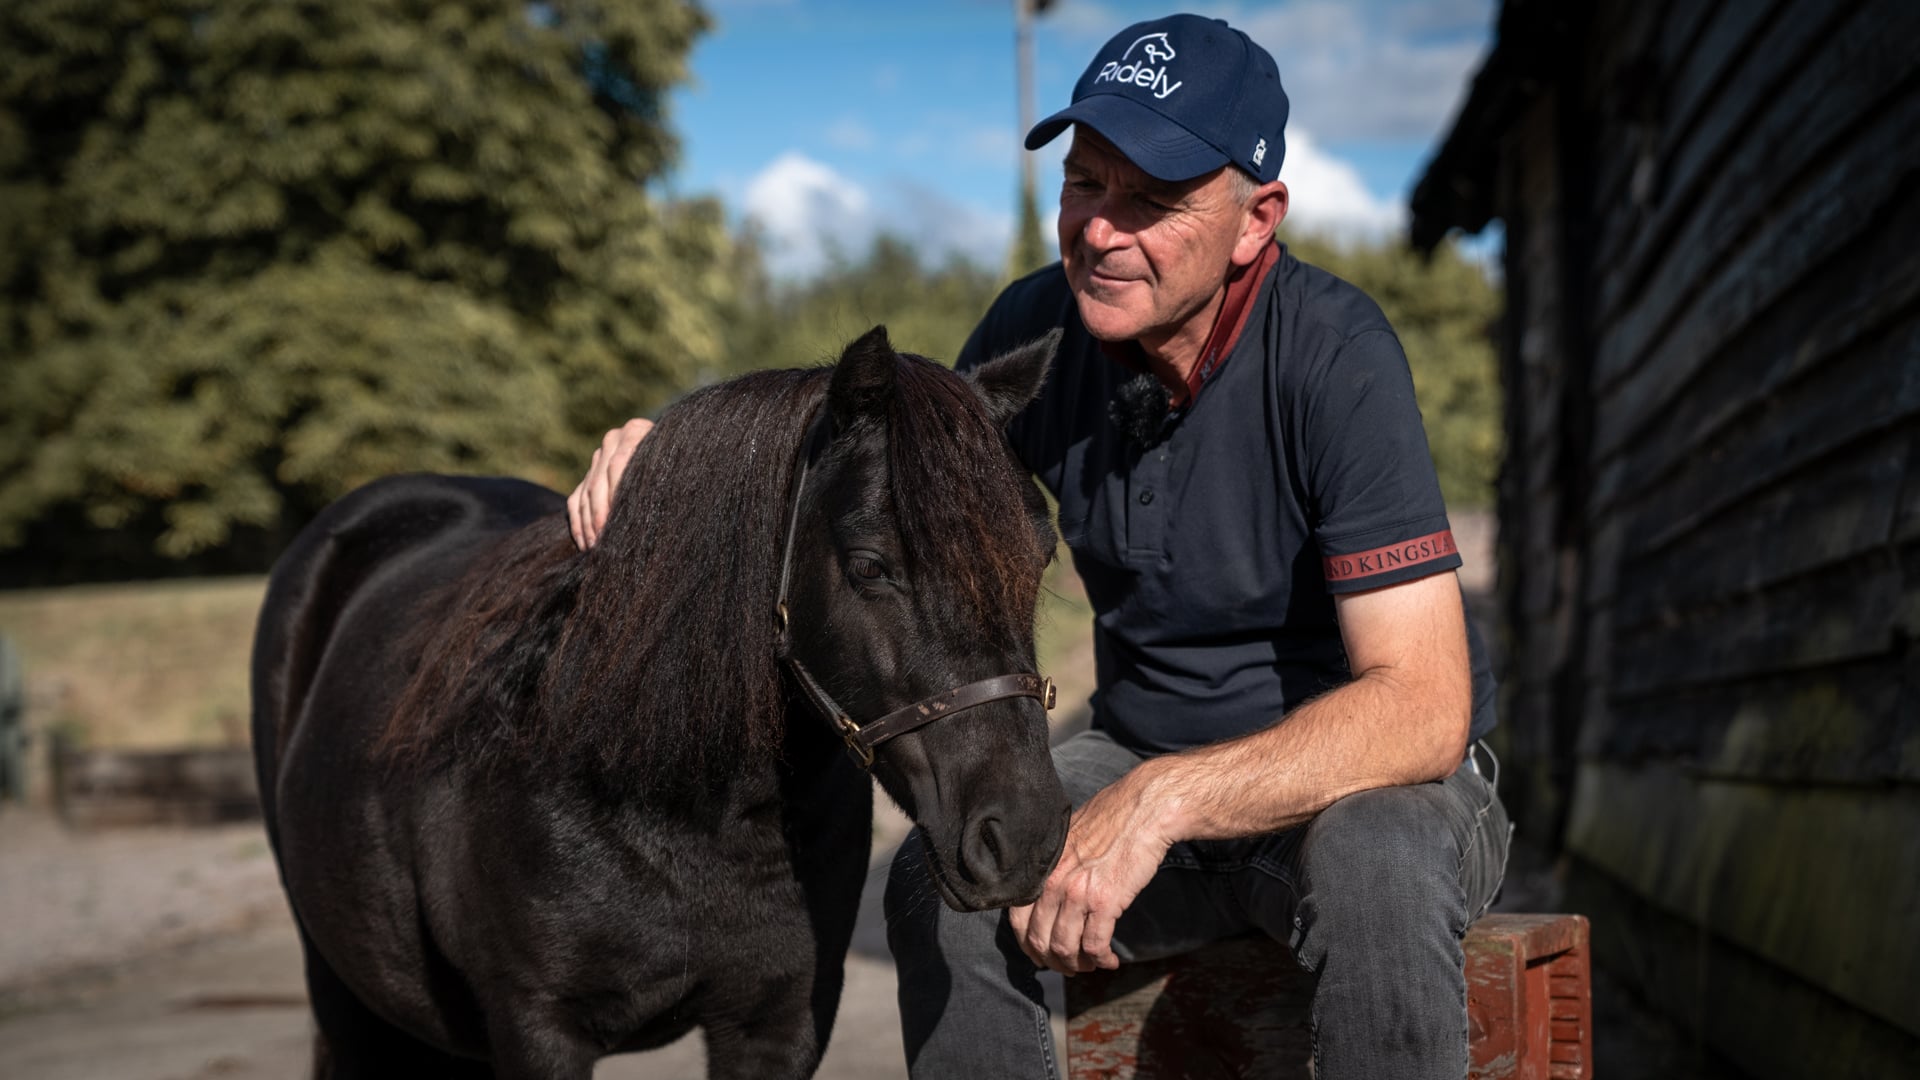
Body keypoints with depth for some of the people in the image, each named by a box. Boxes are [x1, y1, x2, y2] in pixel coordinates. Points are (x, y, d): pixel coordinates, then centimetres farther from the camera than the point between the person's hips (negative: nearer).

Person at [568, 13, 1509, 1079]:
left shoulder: (1334, 353, -24)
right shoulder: (1041, 329, -7)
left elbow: (1422, 710, -31)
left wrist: (1162, 802, -42)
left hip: (1375, 776, -4)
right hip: (1144, 754, 5)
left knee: (1373, 865, -38)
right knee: (941, 880, -23)